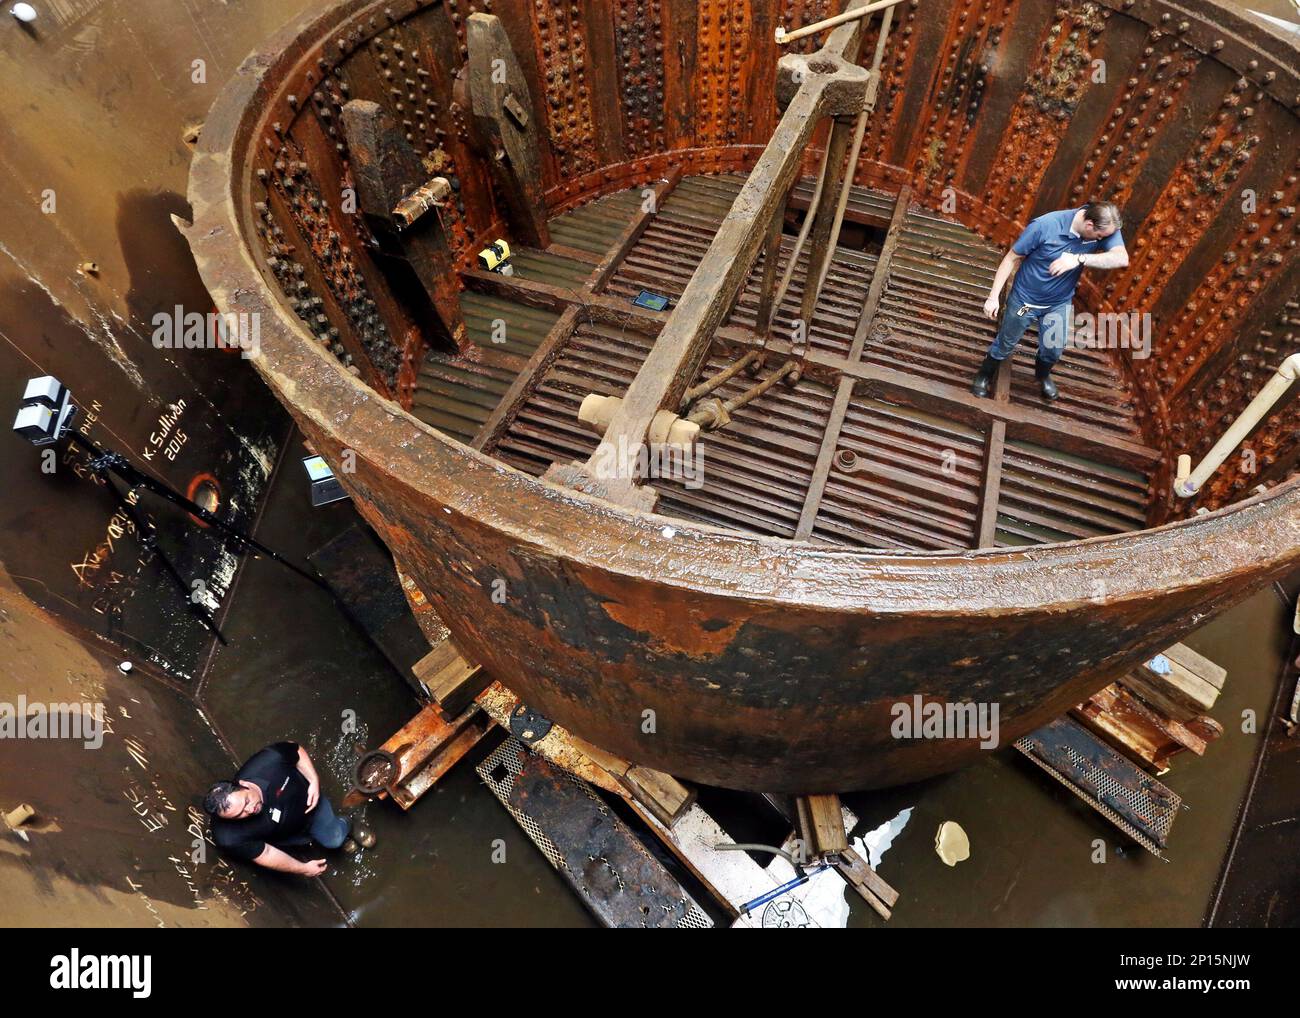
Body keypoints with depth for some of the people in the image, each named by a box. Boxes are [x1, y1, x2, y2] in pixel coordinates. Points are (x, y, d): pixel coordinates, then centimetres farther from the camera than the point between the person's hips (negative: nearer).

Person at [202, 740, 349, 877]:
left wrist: (314, 781, -26)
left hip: (309, 799, 1)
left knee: (335, 840, 10)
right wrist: (303, 869, -18)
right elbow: (264, 854, -23)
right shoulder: (232, 837, -40)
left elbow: (297, 751, -19)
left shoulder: (270, 760, -42)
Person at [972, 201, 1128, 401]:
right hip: (1024, 299, -3)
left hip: (1059, 303, 3)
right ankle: (985, 374, 41)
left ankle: (1043, 373, 42)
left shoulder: (1105, 227, -18)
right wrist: (993, 296, -17)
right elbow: (1012, 258, -17)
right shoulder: (1045, 225, -28)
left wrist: (1080, 258, -43)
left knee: (1054, 350, 8)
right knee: (1005, 344, 12)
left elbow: (1122, 258, -31)